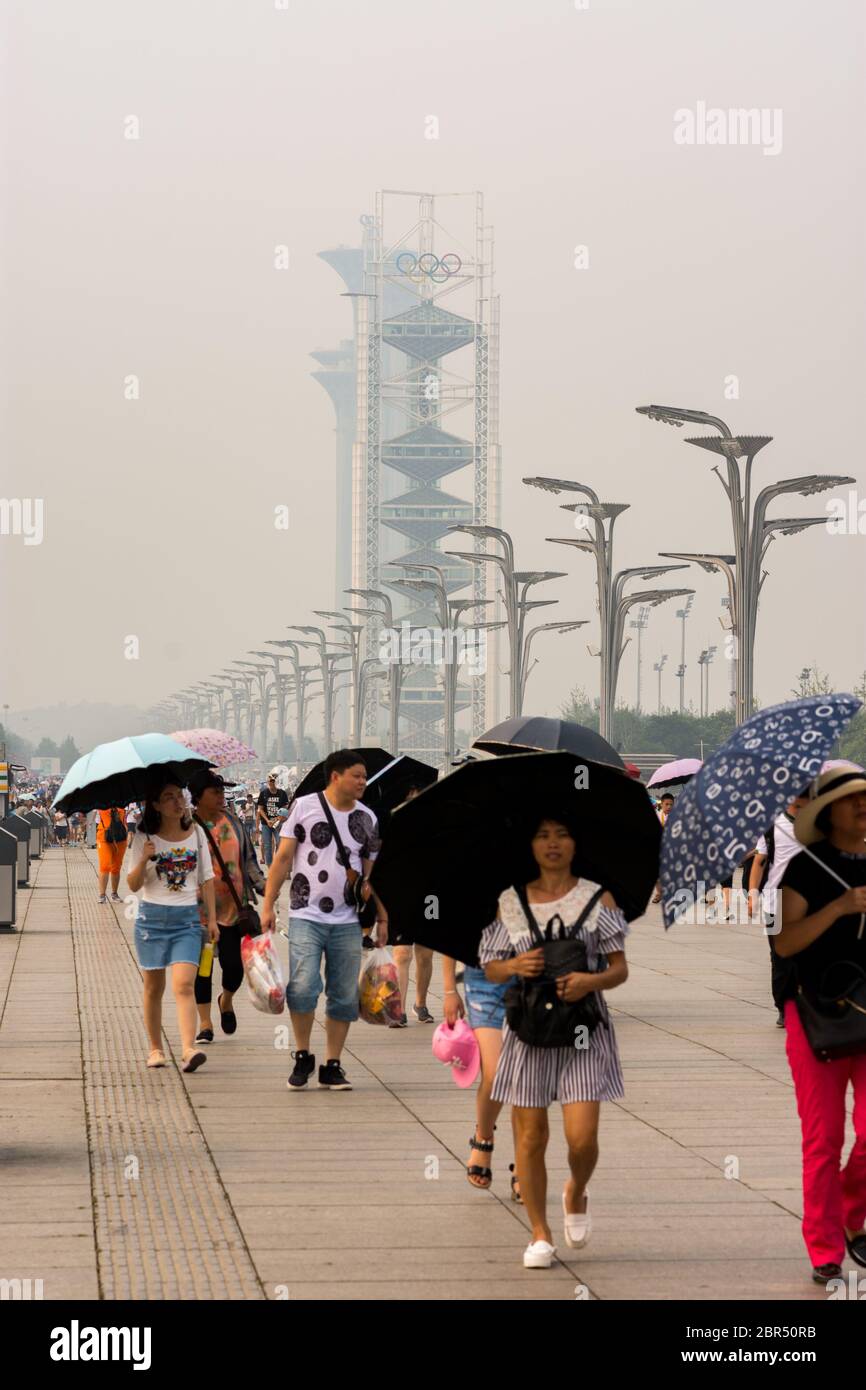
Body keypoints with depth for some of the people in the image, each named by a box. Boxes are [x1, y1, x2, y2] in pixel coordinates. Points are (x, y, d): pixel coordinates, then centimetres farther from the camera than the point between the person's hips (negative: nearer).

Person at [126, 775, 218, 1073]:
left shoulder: (196, 833, 4)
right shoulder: (145, 838, -1)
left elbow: (207, 879, 10)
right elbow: (134, 884, -2)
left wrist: (212, 919, 6)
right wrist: (144, 860, -20)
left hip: (187, 918, 0)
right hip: (152, 917, 0)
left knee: (184, 984, -15)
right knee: (154, 987, 8)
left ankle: (189, 1048, -26)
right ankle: (155, 1048, 19)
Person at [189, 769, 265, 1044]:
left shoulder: (232, 821, 8)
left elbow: (248, 858, 15)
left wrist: (262, 885, 3)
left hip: (234, 907, 3)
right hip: (200, 908, -3)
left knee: (235, 964, 0)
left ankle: (226, 1001, 33)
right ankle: (205, 1023, 13)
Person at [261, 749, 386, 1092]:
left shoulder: (367, 819, 11)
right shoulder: (304, 806, 0)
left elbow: (371, 871, 16)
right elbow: (283, 857, 1)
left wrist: (382, 917, 13)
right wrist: (268, 905, -4)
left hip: (348, 922, 4)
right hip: (306, 917, -4)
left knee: (344, 996, 3)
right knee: (303, 987, -15)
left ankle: (332, 1066, 14)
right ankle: (303, 1057, 5)